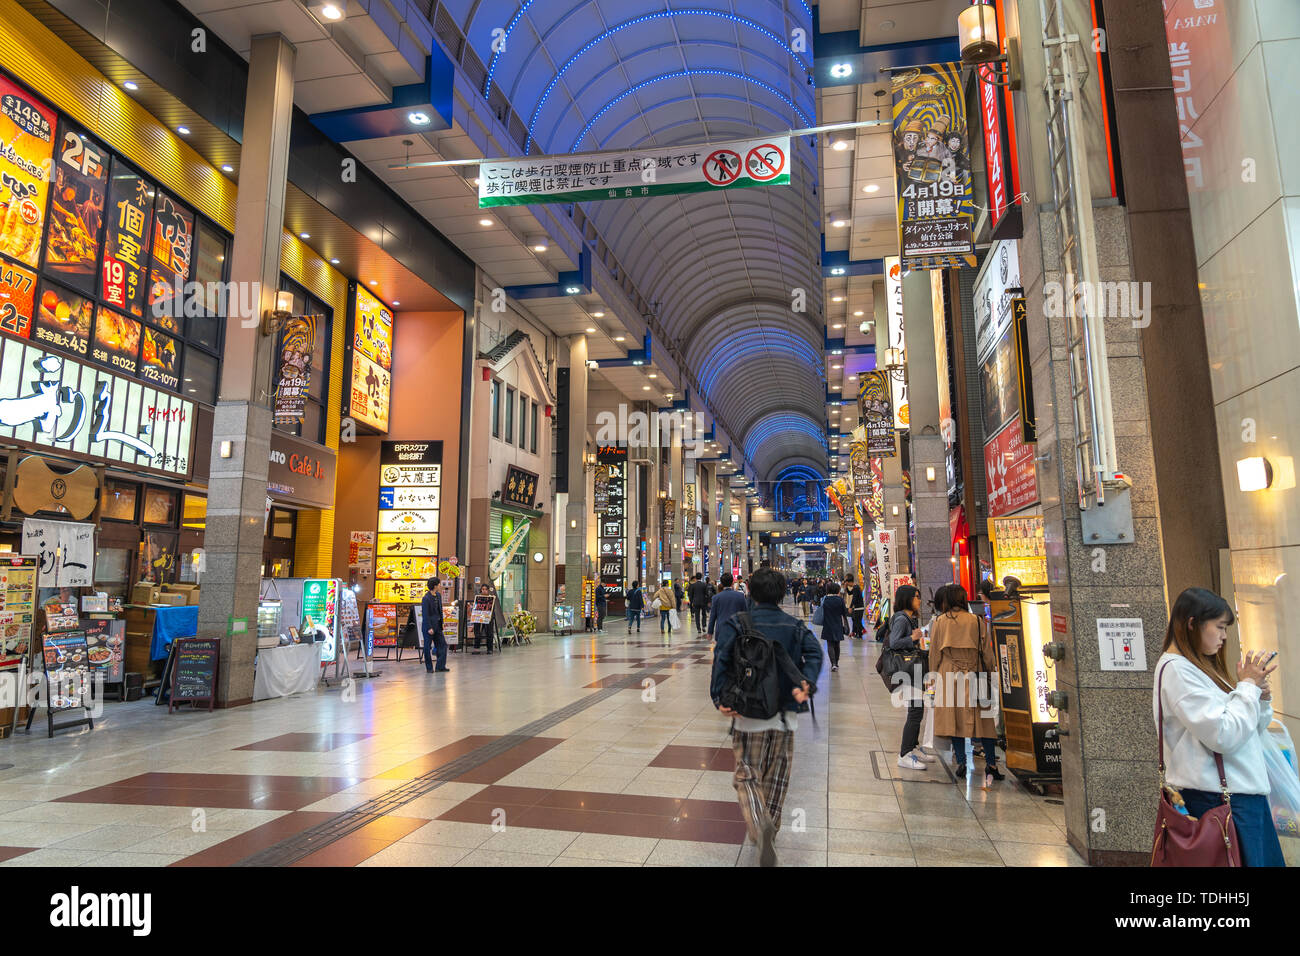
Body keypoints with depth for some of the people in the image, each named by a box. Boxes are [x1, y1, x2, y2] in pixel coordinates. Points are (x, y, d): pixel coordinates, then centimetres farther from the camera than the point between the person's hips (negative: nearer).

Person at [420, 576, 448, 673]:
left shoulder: (438, 595, 6)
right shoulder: (426, 598, -17)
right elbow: (425, 614, -17)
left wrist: (441, 622, 14)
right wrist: (429, 628, -18)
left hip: (437, 625, 8)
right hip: (429, 625, -8)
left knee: (442, 644, 6)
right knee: (428, 646, 4)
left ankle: (440, 666, 12)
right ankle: (429, 668, 14)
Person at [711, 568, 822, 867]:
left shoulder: (736, 624, -4)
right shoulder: (796, 627, 5)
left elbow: (721, 659, -18)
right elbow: (814, 654, -13)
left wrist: (720, 698, -20)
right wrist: (806, 685, -23)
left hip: (749, 713, -2)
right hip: (785, 716, 3)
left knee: (747, 776, 6)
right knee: (776, 780, 18)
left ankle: (759, 825, -18)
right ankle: (769, 831, 27)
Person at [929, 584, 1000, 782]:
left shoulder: (939, 622, 0)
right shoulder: (977, 621, 0)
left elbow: (934, 653, 4)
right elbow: (987, 652, 4)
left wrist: (935, 677, 14)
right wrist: (991, 674, 14)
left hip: (949, 676, 0)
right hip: (975, 676, 0)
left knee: (954, 719, 5)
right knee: (983, 719, 7)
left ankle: (960, 761, 2)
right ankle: (990, 764, 5)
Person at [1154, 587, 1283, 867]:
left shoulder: (1203, 667, 16)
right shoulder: (1176, 668, -14)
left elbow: (1251, 732, 20)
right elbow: (1223, 736, -20)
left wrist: (1260, 695, 3)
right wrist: (1248, 685, -9)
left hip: (1245, 791, 9)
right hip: (1217, 799, -9)